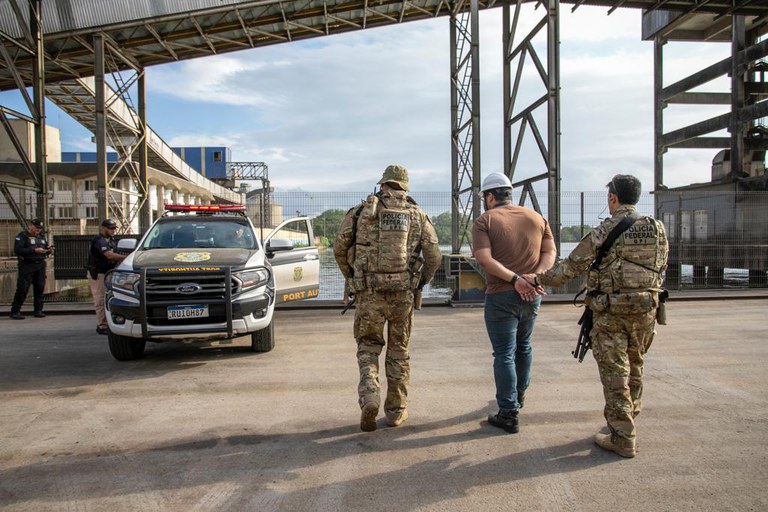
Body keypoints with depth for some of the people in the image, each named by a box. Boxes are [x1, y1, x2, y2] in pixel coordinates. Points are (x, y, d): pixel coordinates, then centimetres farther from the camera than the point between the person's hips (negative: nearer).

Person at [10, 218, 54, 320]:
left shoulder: (41, 236, 16)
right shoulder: (22, 236, -3)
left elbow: (46, 249, 23)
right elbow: (17, 250, -15)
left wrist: (49, 250, -2)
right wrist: (34, 250, -21)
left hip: (40, 265, 6)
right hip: (27, 265, -6)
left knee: (40, 288, 5)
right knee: (23, 288, -6)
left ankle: (38, 310, 12)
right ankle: (15, 311, 1)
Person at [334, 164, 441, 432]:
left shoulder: (361, 211, 4)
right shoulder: (418, 215, 6)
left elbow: (340, 249, 3)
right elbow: (433, 256, 1)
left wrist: (352, 278, 18)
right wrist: (420, 284, 16)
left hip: (369, 292, -1)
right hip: (403, 292, 1)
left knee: (368, 347, 14)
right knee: (398, 350, 15)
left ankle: (369, 397, -7)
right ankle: (395, 410, 22)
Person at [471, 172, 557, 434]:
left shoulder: (484, 221, -5)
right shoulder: (537, 218, 10)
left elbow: (483, 258, -17)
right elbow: (550, 251, 2)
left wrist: (515, 280, -19)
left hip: (500, 296, -5)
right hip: (531, 295, 5)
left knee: (504, 354, 2)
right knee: (523, 346, 24)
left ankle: (509, 414, 5)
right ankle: (519, 395, 41)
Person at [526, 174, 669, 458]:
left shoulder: (605, 231, -12)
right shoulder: (658, 229, 2)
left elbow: (572, 265, -9)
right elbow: (661, 267, 11)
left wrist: (539, 279, 1)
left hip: (611, 312, -5)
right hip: (646, 309, 5)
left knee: (615, 373, 1)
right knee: (634, 368, 21)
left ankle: (623, 438, 5)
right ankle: (628, 419, 37)